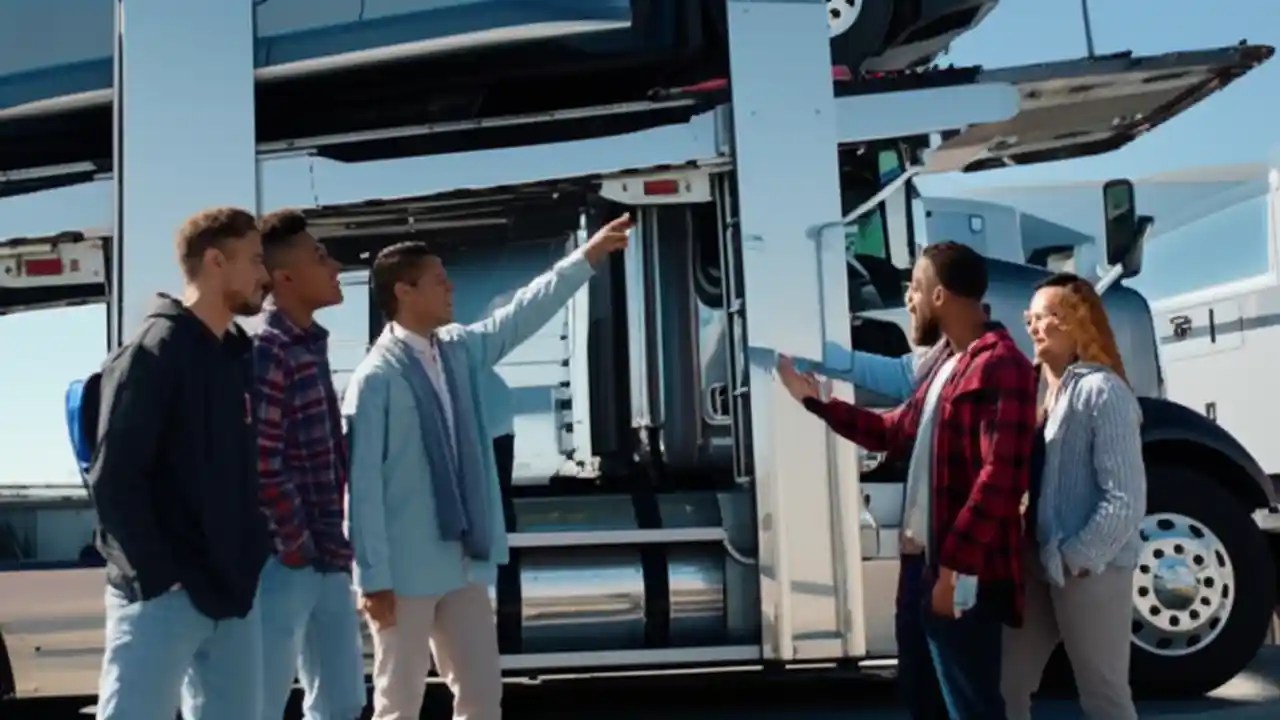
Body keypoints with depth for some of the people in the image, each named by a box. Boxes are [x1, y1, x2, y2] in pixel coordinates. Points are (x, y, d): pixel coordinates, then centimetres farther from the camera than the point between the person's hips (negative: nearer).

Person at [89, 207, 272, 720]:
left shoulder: (239, 356, 13)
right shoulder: (154, 352, -9)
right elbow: (113, 479, -15)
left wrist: (249, 564, 8)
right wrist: (157, 578, -15)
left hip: (232, 591, 7)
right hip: (163, 595, -7)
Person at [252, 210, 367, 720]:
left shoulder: (312, 344, 13)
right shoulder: (265, 351, -15)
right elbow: (260, 466, -20)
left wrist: (334, 543, 12)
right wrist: (295, 547, -12)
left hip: (327, 559, 9)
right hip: (286, 563, -9)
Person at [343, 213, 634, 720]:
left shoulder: (459, 350, 6)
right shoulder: (377, 377, -16)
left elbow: (523, 314, 15)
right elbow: (362, 483, -16)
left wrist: (588, 256, 13)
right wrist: (374, 577, -15)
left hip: (463, 565, 7)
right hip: (404, 572, -7)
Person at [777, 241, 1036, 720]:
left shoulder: (1001, 366, -15)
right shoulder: (946, 365, 18)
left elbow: (1000, 478, -23)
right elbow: (895, 433, 28)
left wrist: (957, 567, -24)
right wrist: (814, 400, 28)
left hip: (962, 575, -10)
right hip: (919, 561, 10)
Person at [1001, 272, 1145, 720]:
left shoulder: (1102, 390, -12)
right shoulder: (1042, 390, 12)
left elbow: (1127, 498, -17)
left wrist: (1077, 557, -14)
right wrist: (1031, 551, 2)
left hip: (1090, 571, -8)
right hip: (1040, 565, 8)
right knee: (1005, 683, 12)